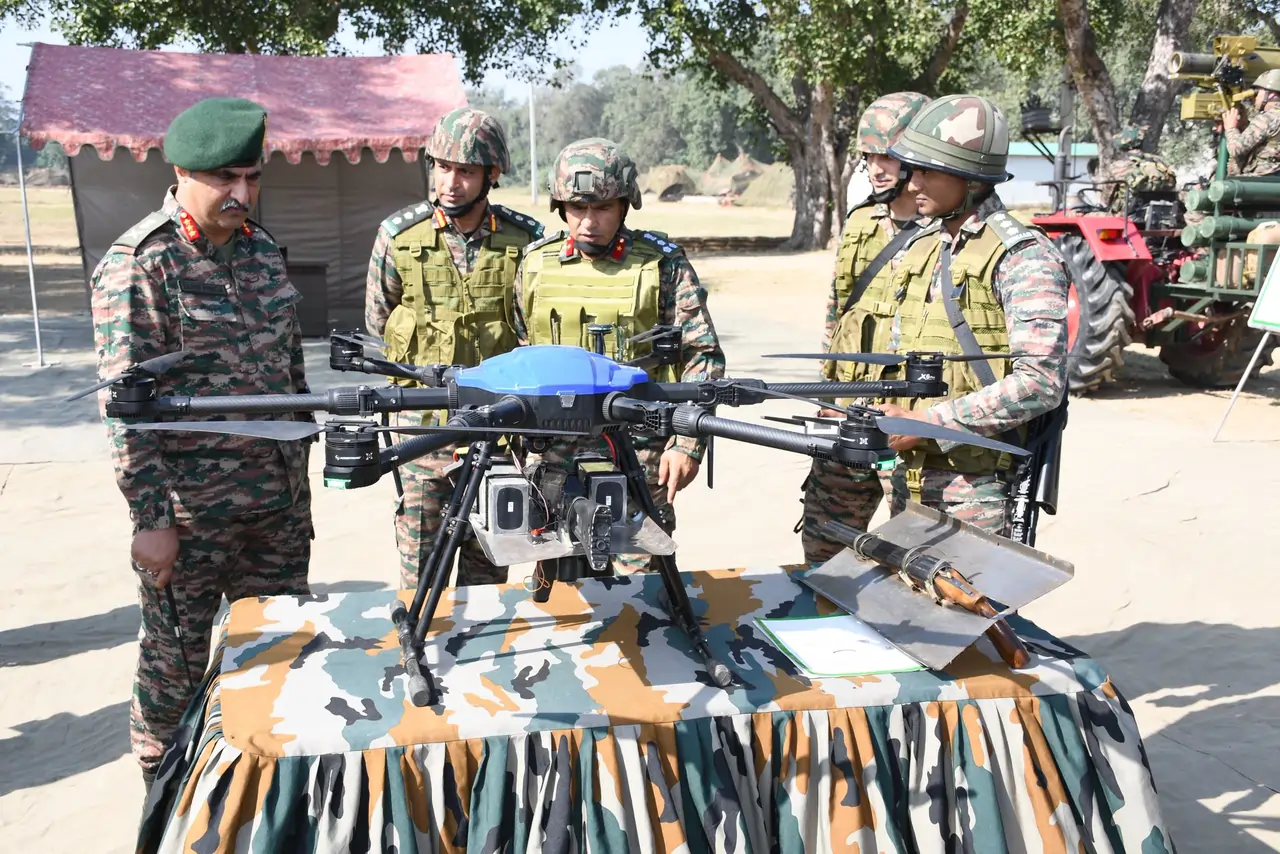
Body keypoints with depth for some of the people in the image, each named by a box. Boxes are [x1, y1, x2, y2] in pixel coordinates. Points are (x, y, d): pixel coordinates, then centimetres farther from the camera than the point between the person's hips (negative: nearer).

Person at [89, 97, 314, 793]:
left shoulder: (260, 246, 8)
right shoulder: (138, 264, -13)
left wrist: (300, 475, 16)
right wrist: (151, 519, -18)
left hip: (279, 497, 6)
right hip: (191, 510, -6)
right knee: (176, 657, 9)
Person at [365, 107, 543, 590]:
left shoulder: (525, 242, -4)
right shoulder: (399, 237, -4)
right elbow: (377, 321, 10)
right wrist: (428, 360, 6)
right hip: (424, 424, 0)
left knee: (488, 568, 13)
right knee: (420, 572, 5)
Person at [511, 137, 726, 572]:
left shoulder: (661, 265, -3)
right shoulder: (536, 263, 7)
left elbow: (703, 356, -3)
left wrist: (688, 442, -11)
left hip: (639, 454, -3)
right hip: (555, 453, 3)